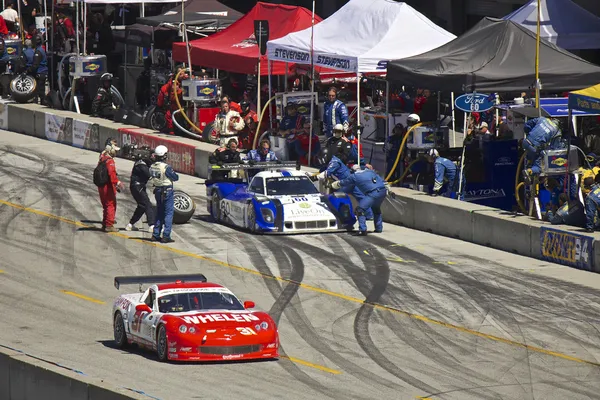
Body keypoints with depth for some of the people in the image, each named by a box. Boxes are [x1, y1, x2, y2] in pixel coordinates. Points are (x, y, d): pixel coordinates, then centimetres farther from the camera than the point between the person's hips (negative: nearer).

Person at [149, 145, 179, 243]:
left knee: (159, 213, 17)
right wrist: (173, 173, 8)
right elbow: (175, 178, -14)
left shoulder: (152, 167, 1)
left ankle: (155, 235, 18)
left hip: (157, 191, 7)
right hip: (167, 191, -7)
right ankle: (166, 236, -6)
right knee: (168, 214, -2)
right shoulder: (166, 167, -20)